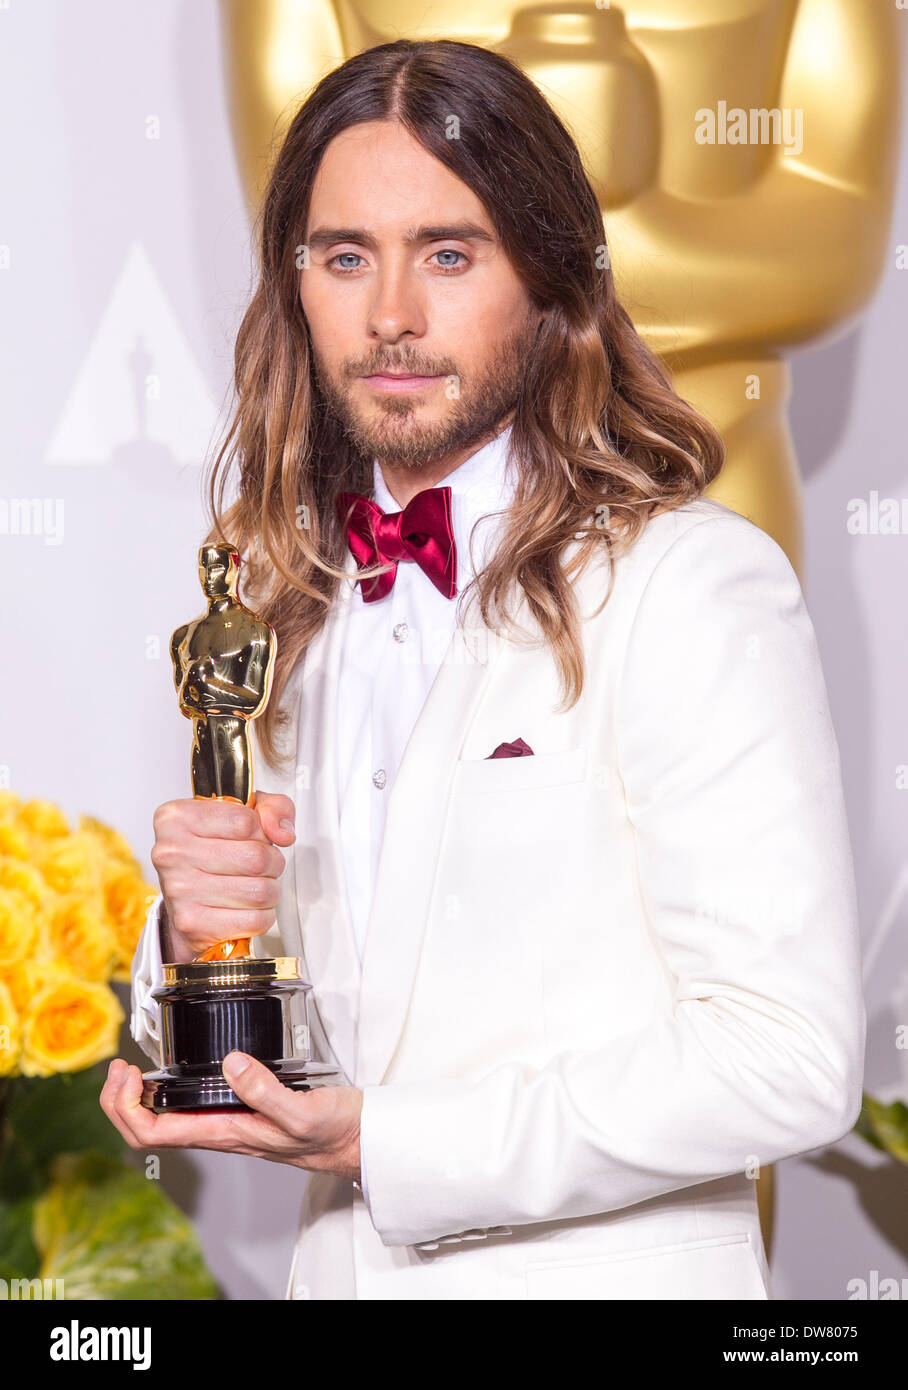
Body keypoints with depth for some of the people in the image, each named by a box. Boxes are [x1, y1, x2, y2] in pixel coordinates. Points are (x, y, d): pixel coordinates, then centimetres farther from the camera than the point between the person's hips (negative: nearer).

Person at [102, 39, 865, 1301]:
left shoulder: (699, 588, -15)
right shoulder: (290, 600, 4)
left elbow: (790, 1061, -21)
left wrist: (385, 1146, -20)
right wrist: (195, 937, -13)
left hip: (606, 1277, -5)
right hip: (339, 1264, 5)